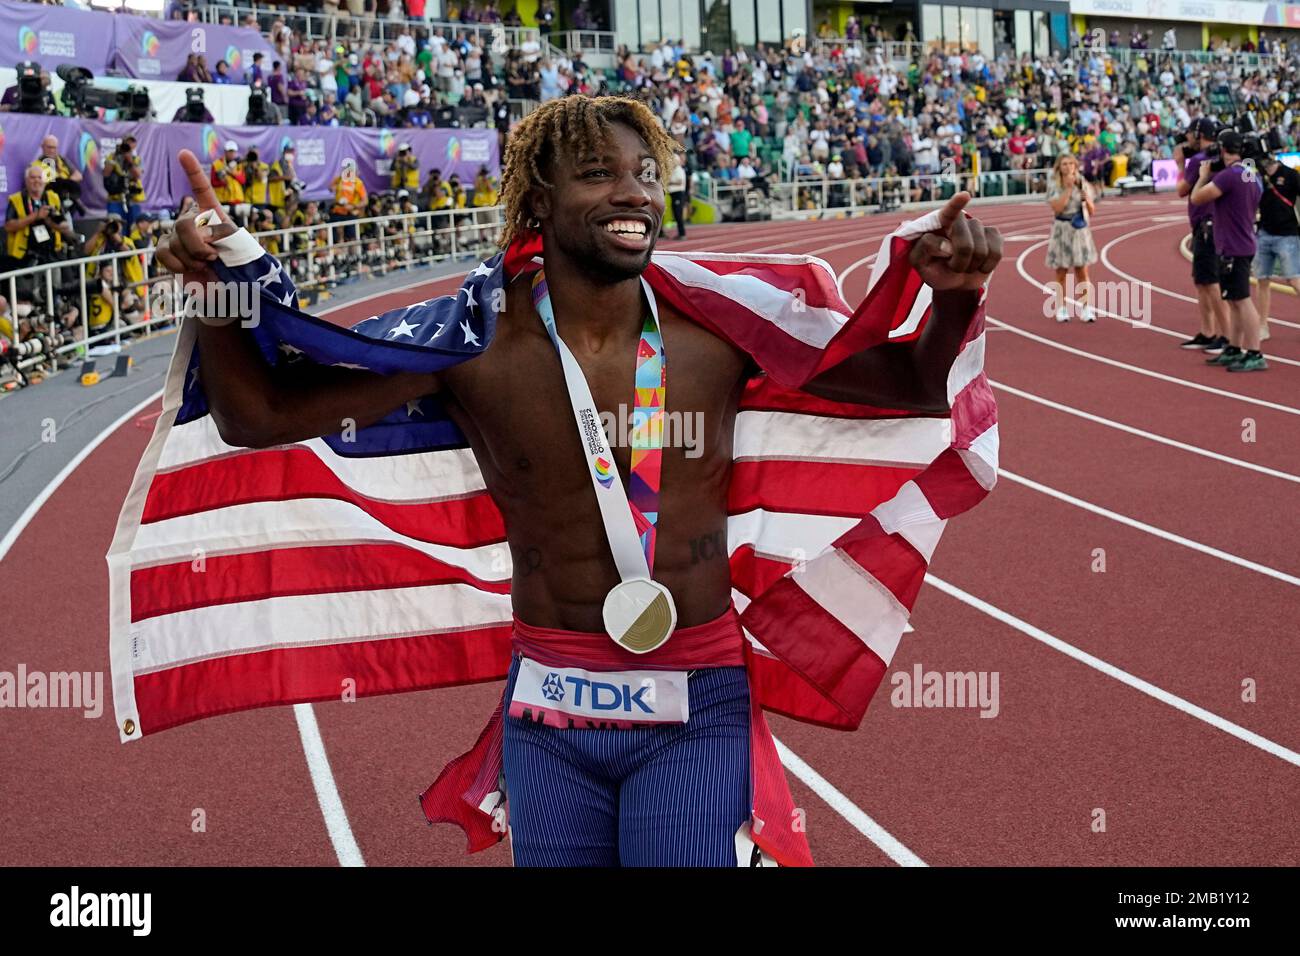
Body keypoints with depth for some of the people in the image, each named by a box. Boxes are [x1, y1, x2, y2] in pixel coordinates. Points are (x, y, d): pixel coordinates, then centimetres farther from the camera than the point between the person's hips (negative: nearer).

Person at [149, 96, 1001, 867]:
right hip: (548, 716, 1)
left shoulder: (721, 328, -8)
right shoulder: (474, 341, -9)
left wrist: (954, 297, -21)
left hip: (695, 715, -1)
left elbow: (921, 386, -1)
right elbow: (256, 417, -6)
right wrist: (220, 279, -22)